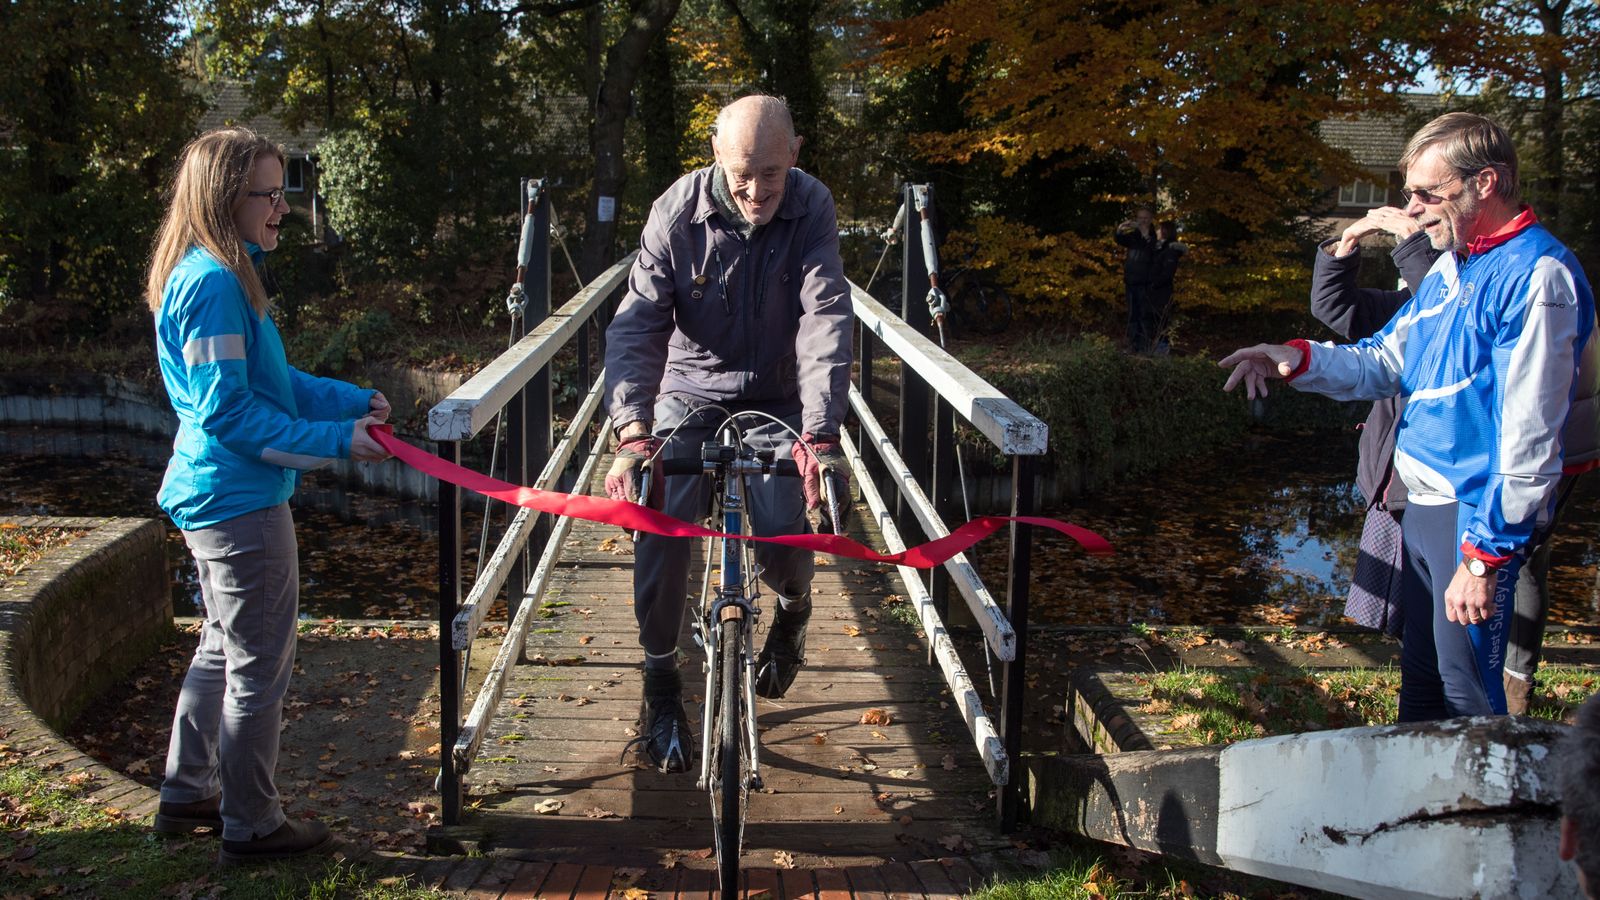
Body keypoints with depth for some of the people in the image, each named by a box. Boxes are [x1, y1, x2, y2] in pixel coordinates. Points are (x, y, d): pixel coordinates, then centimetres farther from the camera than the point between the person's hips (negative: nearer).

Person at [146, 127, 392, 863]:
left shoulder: (219, 275, 11)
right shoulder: (213, 283, -20)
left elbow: (270, 380, 17)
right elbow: (229, 409, -23)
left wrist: (353, 401, 7)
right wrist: (334, 440, -21)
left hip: (214, 498, 11)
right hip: (241, 502, -11)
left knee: (223, 649, 23)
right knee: (260, 666, 3)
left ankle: (187, 794, 37)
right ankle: (250, 825, 17)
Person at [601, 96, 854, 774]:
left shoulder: (812, 208, -16)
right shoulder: (677, 211, -16)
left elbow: (826, 321, -23)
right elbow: (637, 324, -22)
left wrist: (819, 436, -36)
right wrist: (632, 434, -36)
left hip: (775, 397, 0)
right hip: (689, 391, 0)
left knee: (781, 536, -17)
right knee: (659, 522, -21)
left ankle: (793, 608, 22)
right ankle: (661, 679, 1)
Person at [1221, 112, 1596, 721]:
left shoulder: (1536, 275, -17)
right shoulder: (1450, 267, 13)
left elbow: (1529, 436, -21)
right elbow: (1387, 363, 19)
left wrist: (1486, 555, -22)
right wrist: (1299, 360, 1)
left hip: (1477, 516, -9)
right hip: (1424, 506, 9)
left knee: (1465, 695, -1)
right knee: (1420, 677, 20)